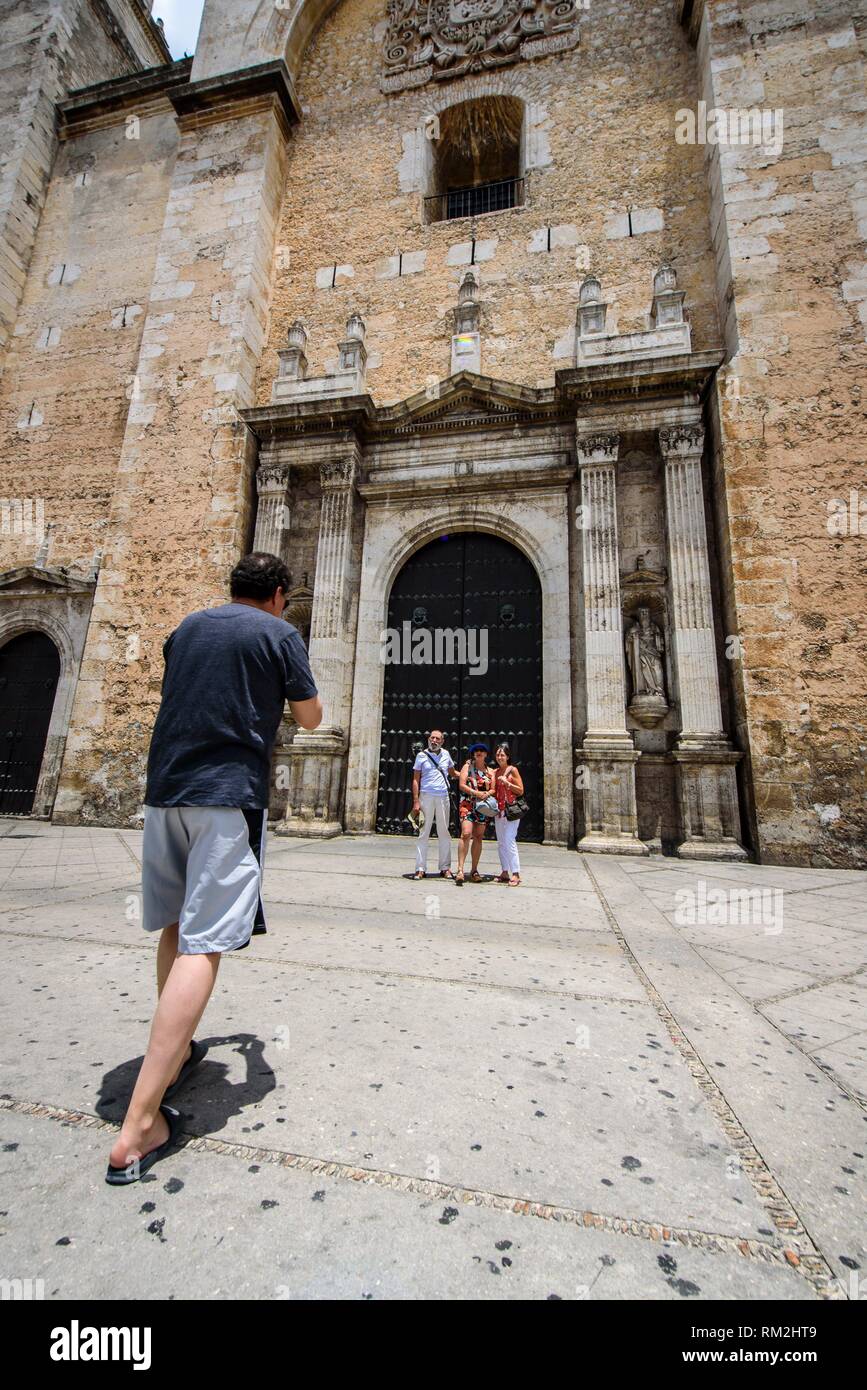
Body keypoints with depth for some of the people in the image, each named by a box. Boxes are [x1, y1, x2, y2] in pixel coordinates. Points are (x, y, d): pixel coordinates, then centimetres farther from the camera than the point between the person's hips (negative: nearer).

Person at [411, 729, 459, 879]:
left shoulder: (446, 754, 11)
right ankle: (420, 868, 6)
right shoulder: (422, 755, 2)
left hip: (443, 798, 3)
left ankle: (445, 868, 13)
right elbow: (416, 780, 1)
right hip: (426, 796, -3)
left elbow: (453, 772, 28)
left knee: (444, 833, 5)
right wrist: (416, 802, -6)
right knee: (423, 833, -1)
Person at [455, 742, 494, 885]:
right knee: (466, 834, -18)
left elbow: (493, 789, 10)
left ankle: (474, 870, 13)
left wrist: (487, 794, -12)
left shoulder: (490, 771, 14)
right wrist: (476, 793, -15)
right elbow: (462, 785, -3)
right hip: (467, 804, -3)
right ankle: (460, 869, -18)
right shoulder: (467, 766, 6)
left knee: (478, 838, 4)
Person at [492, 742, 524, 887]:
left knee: (509, 840, -12)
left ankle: (516, 874, -8)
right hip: (499, 810, 6)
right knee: (501, 842, 9)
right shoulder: (495, 772, 13)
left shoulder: (513, 770, -3)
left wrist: (507, 783, -13)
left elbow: (521, 791, -5)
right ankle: (505, 872, 16)